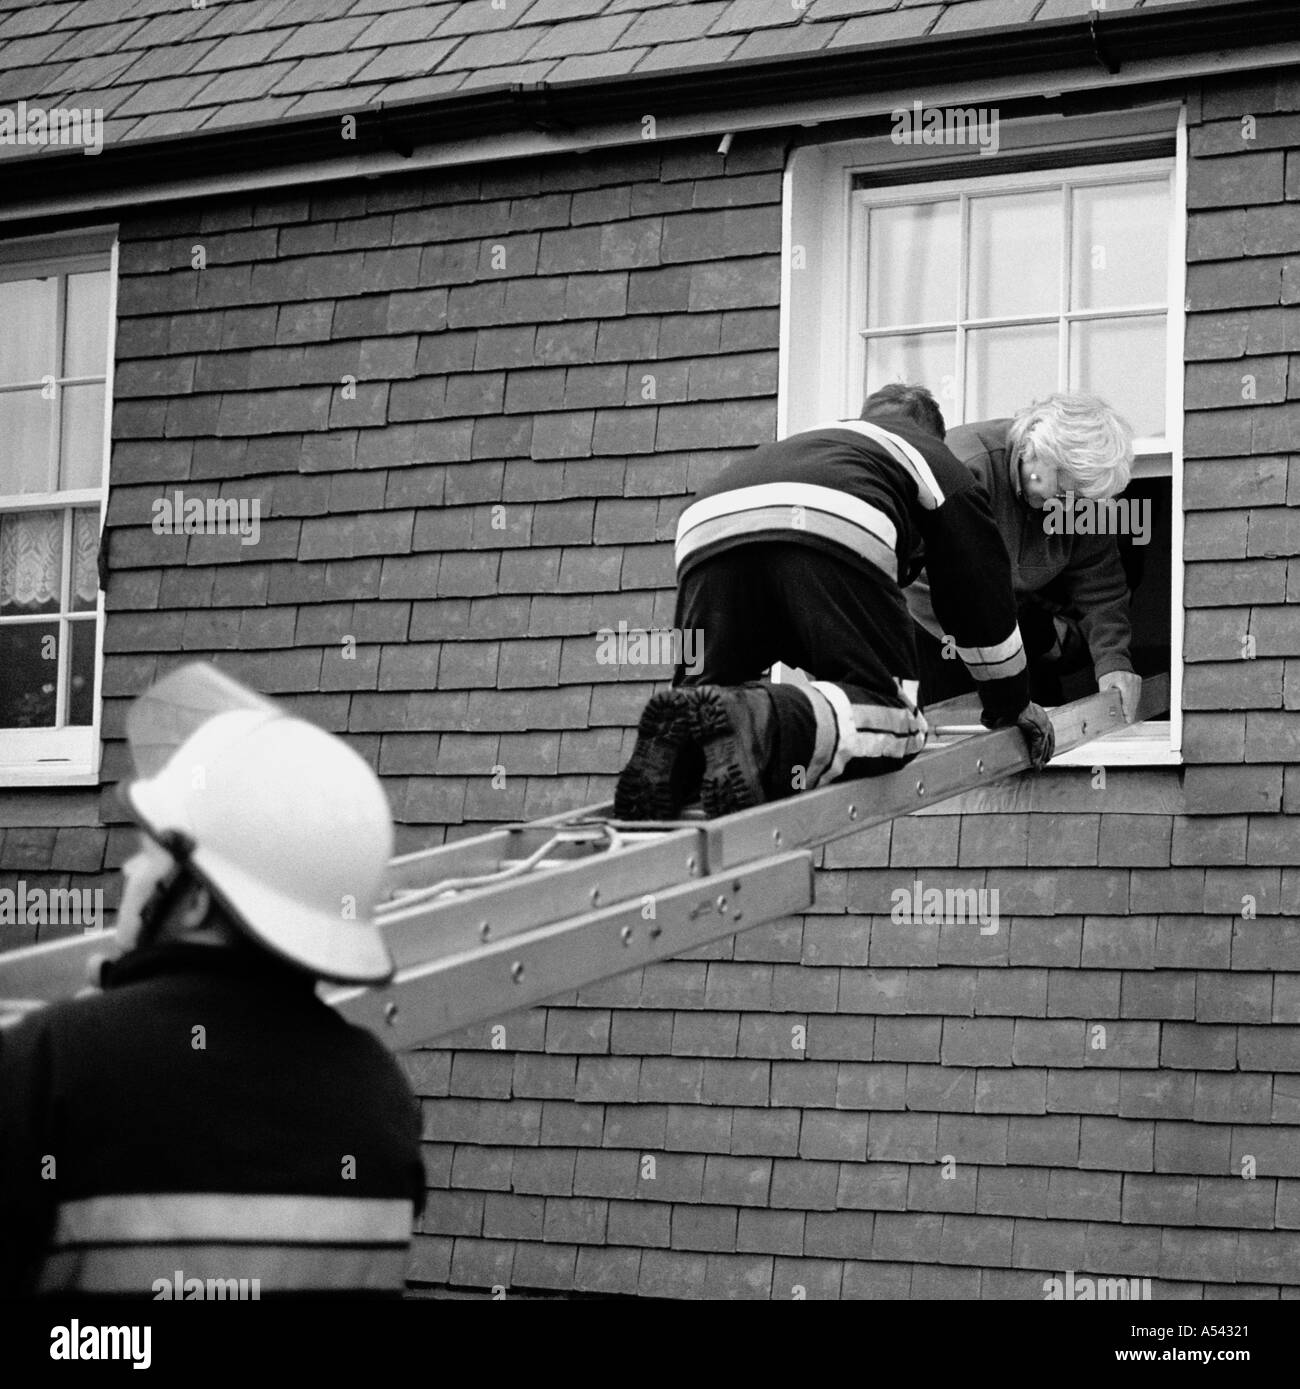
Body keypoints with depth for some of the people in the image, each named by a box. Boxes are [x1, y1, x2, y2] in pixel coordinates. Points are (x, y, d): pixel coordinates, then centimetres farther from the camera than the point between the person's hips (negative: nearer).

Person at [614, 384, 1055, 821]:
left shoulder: (802, 444, 48)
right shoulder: (934, 458, 35)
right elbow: (981, 588, 31)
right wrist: (1010, 704, 43)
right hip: (839, 535, -5)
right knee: (891, 719, -3)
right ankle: (764, 721, -32)